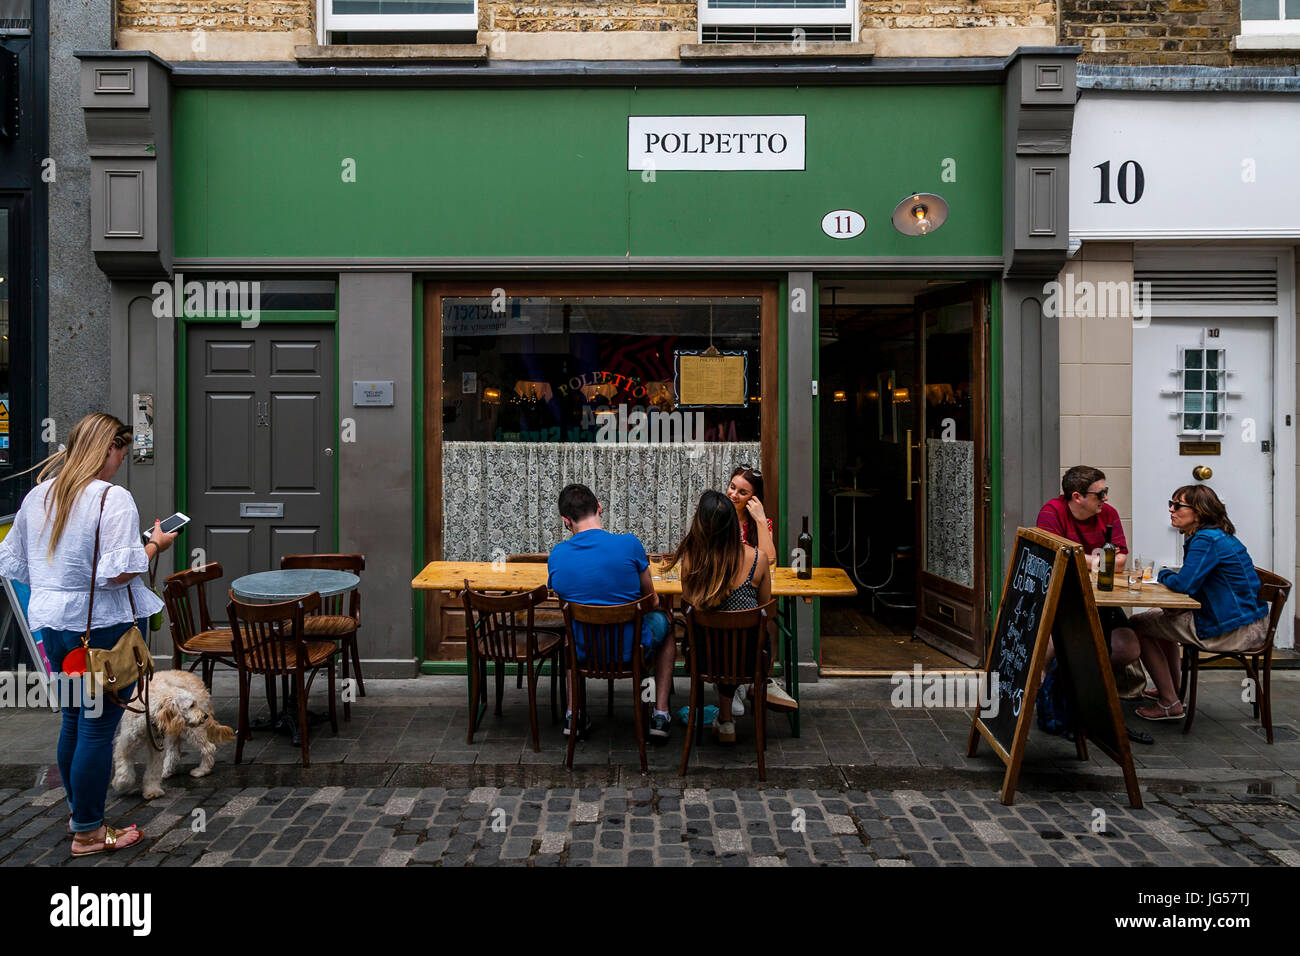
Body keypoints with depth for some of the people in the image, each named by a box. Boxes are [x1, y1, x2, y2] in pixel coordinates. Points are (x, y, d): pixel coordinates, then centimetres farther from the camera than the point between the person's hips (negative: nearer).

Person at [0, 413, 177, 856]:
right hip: (104, 626, -8)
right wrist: (155, 545, -8)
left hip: (53, 624, 8)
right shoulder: (113, 498, -17)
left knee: (74, 720, 20)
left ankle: (81, 815, 34)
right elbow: (117, 572, -23)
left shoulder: (37, 495, 7)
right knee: (98, 727, 2)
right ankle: (89, 833, 13)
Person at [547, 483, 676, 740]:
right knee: (663, 619, 31)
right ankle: (661, 713, 26)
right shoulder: (629, 544, -18)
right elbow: (650, 597, -3)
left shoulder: (556, 555, -11)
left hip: (583, 652, 3)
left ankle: (573, 712, 32)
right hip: (632, 649, -2)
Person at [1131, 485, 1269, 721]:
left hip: (1235, 632, -11)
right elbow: (1193, 582, 17)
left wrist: (1164, 575, -5)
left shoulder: (1207, 540, -20)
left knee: (1139, 624, -2)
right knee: (1163, 617, 30)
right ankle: (1172, 689, 40)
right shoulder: (1220, 536, 13)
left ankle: (1169, 704, 5)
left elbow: (1185, 584, -26)